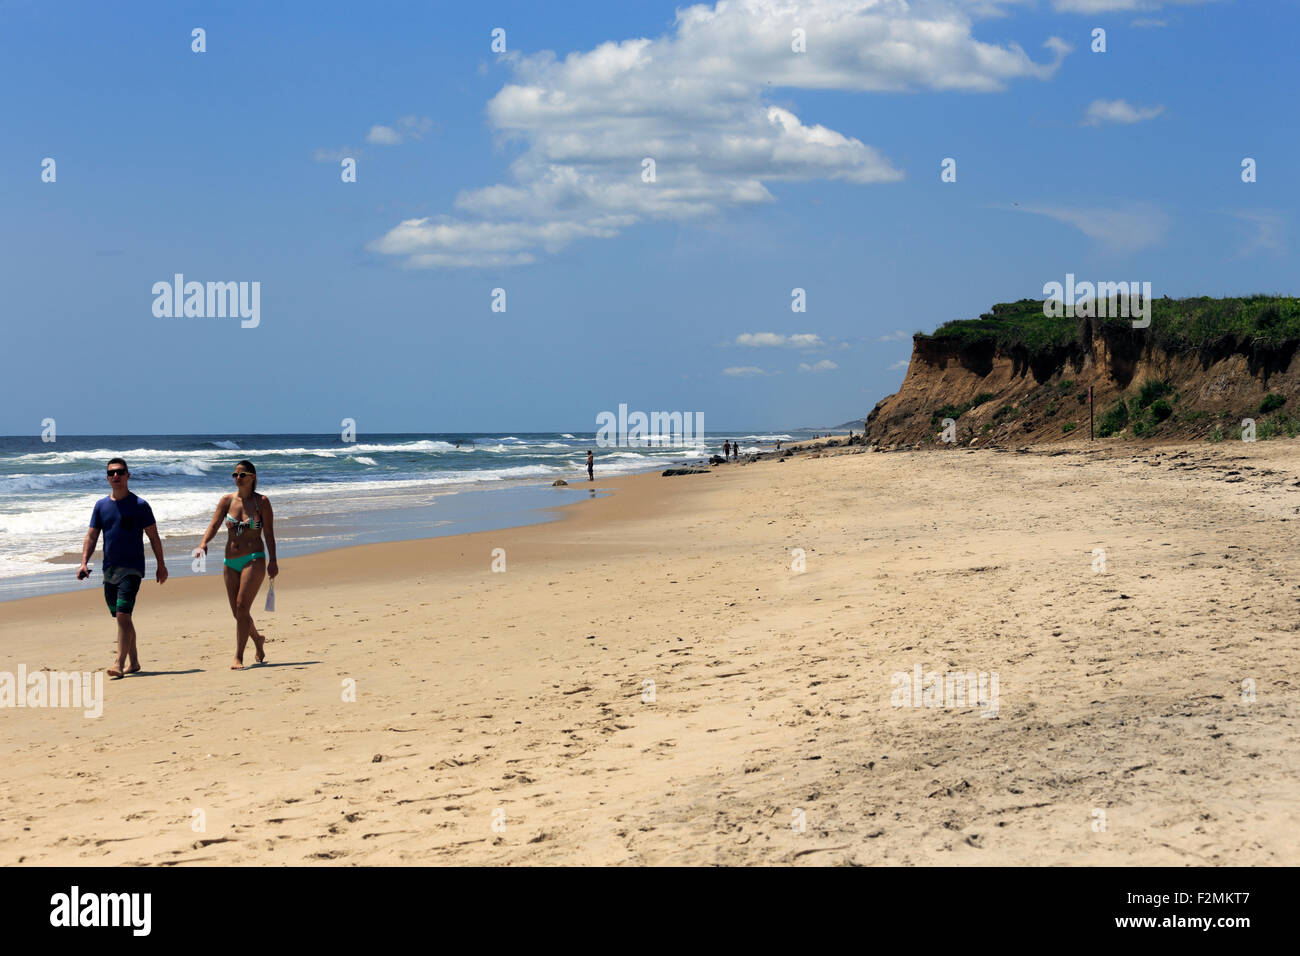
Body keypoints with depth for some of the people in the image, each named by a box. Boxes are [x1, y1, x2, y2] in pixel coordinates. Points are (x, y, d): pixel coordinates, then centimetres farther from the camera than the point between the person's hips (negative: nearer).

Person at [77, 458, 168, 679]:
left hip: (131, 568, -5)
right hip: (109, 569, 6)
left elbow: (153, 537, 1)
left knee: (123, 615, -17)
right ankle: (133, 662, 24)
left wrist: (161, 565, 1)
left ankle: (119, 665, -21)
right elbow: (91, 537, 9)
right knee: (121, 617, 12)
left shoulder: (139, 505, -4)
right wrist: (83, 563, -4)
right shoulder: (101, 505, 9)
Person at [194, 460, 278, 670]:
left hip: (254, 559, -4)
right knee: (237, 611, 8)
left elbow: (269, 533, 0)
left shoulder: (261, 501, -1)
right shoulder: (227, 500, 7)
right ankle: (258, 640, 35)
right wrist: (203, 544, -19)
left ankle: (238, 657, -12)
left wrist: (273, 561, -5)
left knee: (242, 607, -15)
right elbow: (214, 525, -1)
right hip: (230, 562, 4)